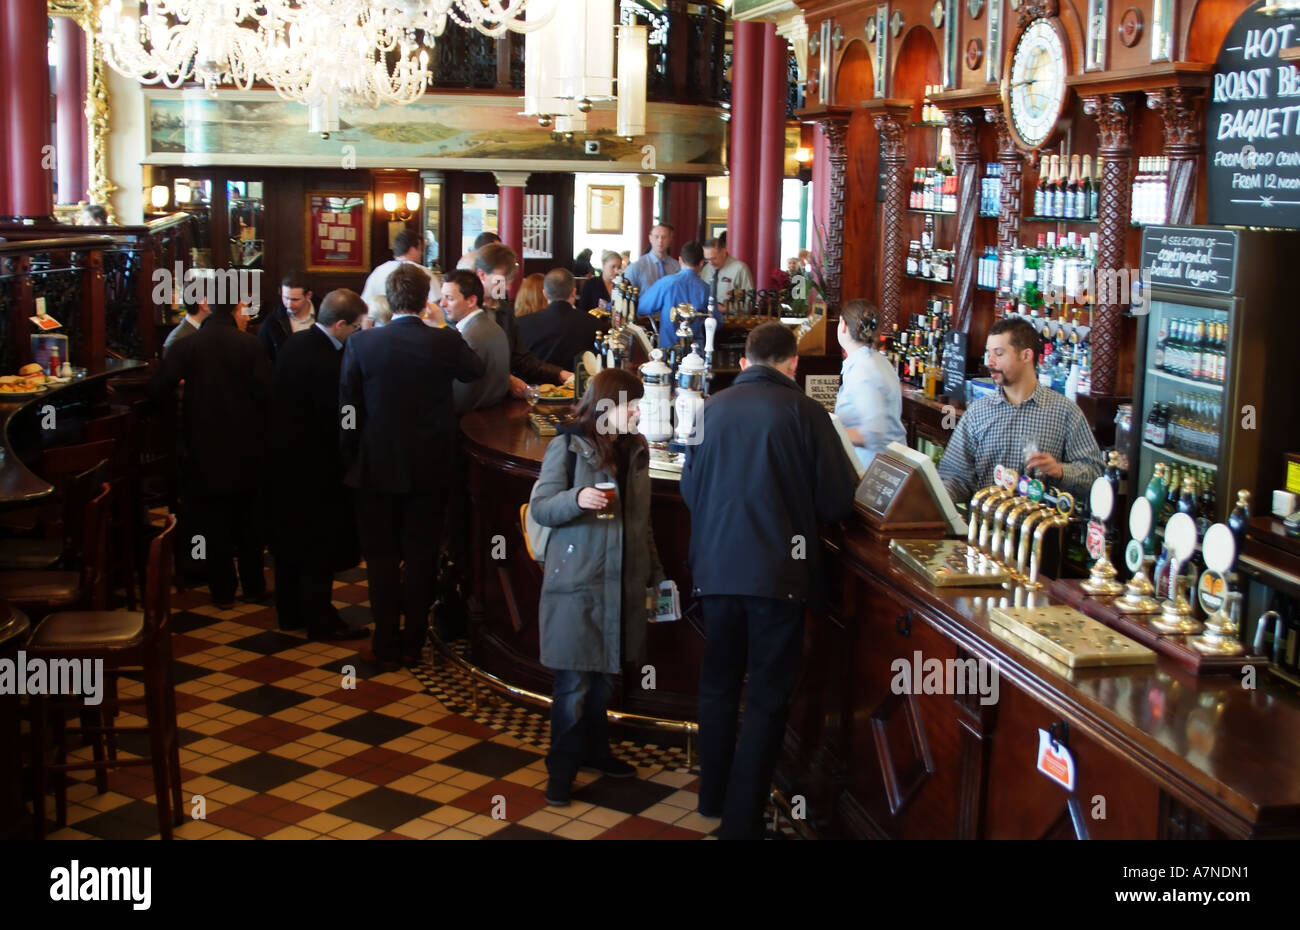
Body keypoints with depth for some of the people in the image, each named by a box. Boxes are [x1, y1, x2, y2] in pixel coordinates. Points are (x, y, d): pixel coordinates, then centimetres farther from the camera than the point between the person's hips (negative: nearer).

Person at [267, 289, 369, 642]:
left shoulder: (294, 343, 2)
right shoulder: (327, 362, -26)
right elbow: (335, 420, -22)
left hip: (285, 455, 9)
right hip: (313, 465, -9)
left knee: (291, 539, 18)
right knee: (320, 547, 3)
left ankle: (290, 612, 30)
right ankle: (320, 620, 13)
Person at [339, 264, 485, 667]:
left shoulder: (360, 344, -12)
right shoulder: (447, 341, -11)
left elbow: (348, 412, -6)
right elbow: (475, 370, 12)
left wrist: (351, 460, 6)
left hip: (376, 468, -1)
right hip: (429, 468, 1)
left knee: (382, 559, 10)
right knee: (421, 558, 11)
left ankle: (387, 646, 15)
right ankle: (413, 644, 18)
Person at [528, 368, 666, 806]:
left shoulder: (636, 449, 9)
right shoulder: (567, 446, -9)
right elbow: (539, 508, -9)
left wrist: (656, 572, 20)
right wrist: (576, 499, -28)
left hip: (623, 581, 6)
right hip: (576, 581, -5)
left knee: (603, 674, 15)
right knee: (573, 681, -1)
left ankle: (593, 750, 30)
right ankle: (561, 768, 9)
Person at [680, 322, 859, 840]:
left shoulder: (712, 409, 2)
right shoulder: (804, 412, -9)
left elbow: (689, 488, 12)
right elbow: (837, 501, -6)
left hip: (716, 567, 4)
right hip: (777, 573, -4)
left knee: (718, 683, 20)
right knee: (767, 697, 6)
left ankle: (713, 797, 33)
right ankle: (742, 819, 6)